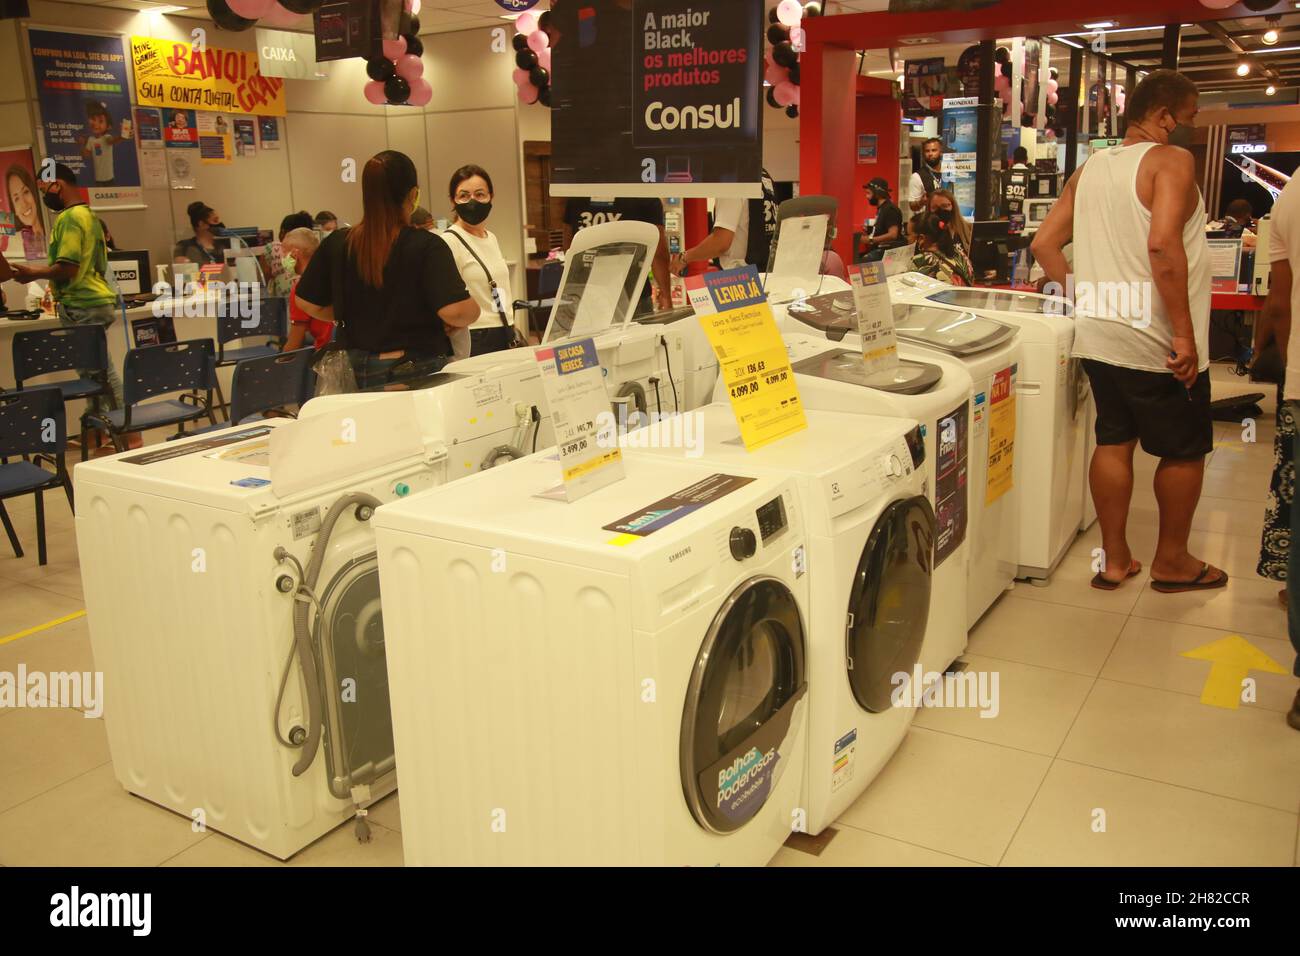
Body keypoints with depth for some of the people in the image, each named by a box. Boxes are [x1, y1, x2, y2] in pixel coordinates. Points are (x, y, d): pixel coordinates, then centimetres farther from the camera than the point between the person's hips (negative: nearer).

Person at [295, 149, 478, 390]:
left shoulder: (336, 244, -1)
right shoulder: (427, 246, -15)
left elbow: (308, 303, 8)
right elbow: (455, 312, -24)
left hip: (358, 369, 5)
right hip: (419, 370, -4)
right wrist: (474, 310, -2)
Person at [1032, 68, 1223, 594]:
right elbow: (1163, 243, -26)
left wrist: (1081, 295, 14)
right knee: (1185, 451, 10)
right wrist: (1184, 333, -24)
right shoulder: (1171, 161, -12)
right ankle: (1171, 561, 23)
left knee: (1112, 442, 14)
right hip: (1158, 344, -7)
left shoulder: (1090, 168, 10)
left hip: (1098, 335, 7)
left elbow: (1044, 243, 10)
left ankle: (1114, 558, 21)